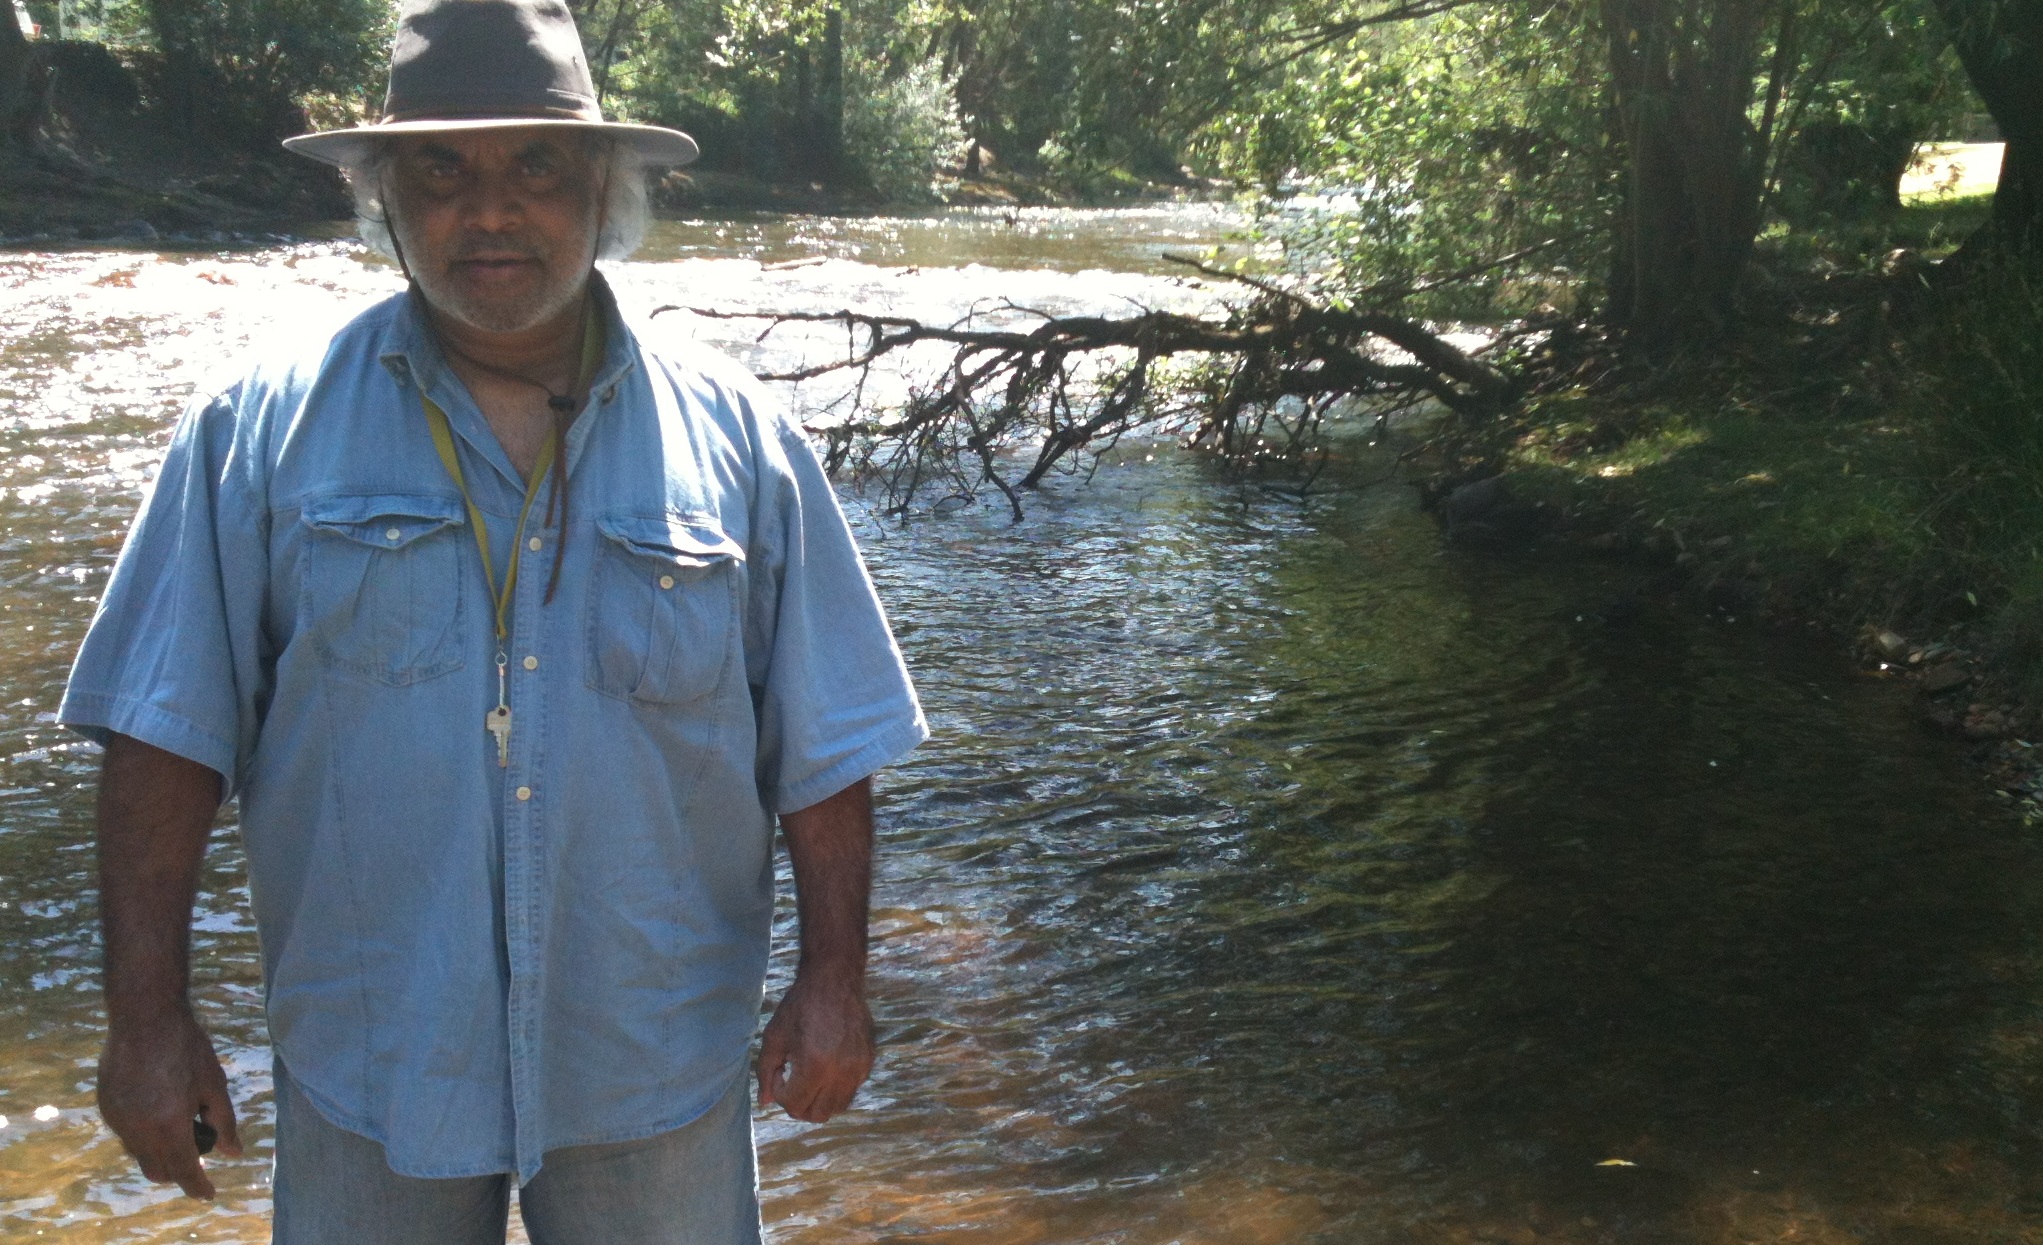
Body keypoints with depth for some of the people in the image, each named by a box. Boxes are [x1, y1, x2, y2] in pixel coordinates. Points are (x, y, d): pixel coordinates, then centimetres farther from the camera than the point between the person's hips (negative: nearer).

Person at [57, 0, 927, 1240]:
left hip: (657, 1065, 1)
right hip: (368, 1071, 0)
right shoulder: (261, 434, -4)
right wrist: (149, 1014, -8)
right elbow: (169, 732, -5)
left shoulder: (735, 438, -2)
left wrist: (835, 980, -3)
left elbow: (823, 749, 1)